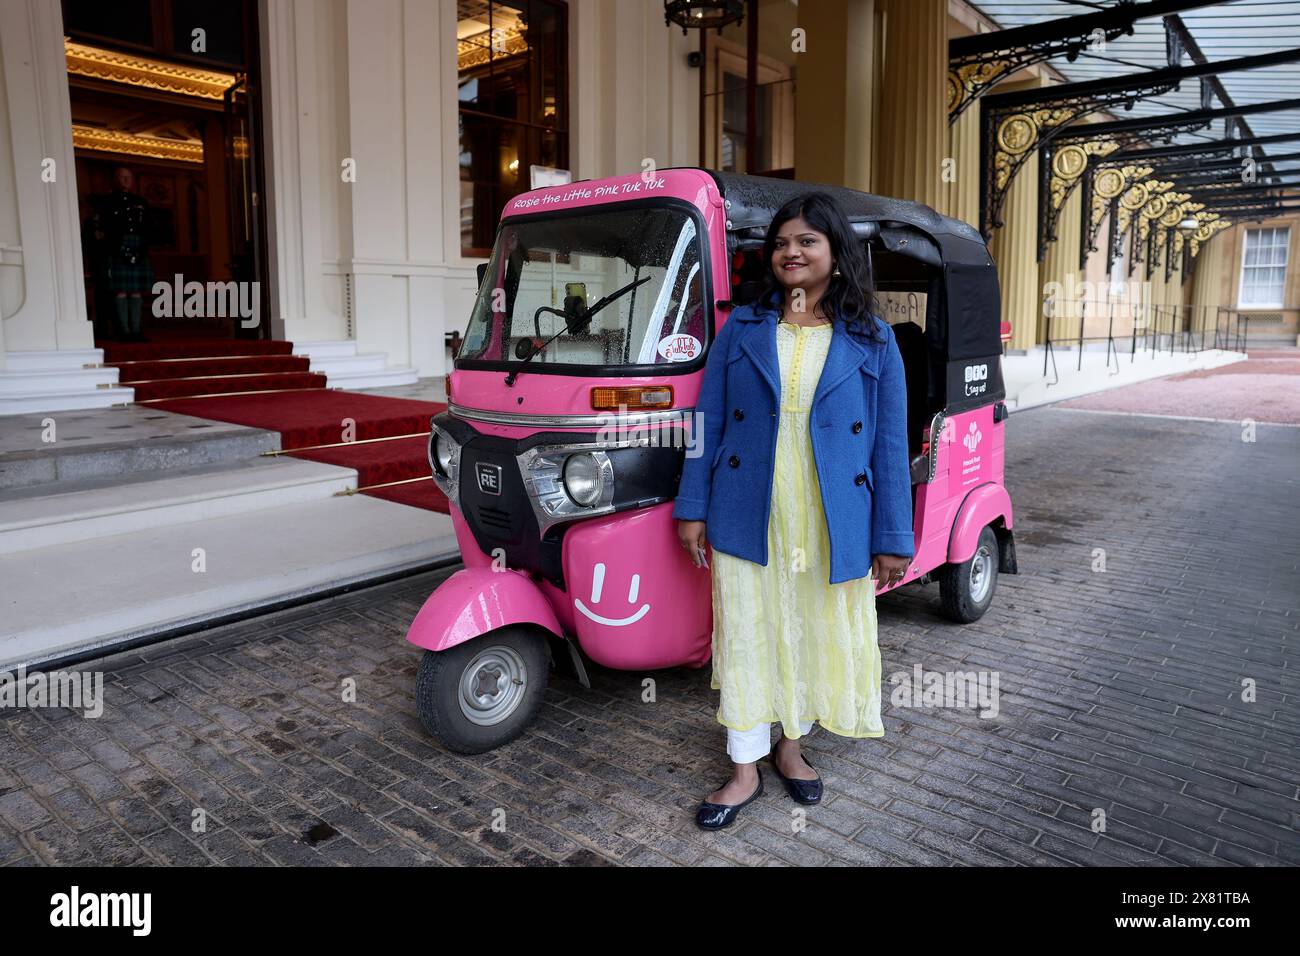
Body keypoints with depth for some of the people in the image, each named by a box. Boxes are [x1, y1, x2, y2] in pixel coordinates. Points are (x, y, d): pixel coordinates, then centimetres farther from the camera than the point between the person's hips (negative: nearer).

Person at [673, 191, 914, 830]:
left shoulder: (873, 342, 1)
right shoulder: (741, 329, 3)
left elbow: (890, 444, 1)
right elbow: (708, 422, 4)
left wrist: (893, 536, -2)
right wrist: (693, 507, 0)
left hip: (834, 526, 0)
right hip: (748, 519, 0)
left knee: (817, 636, 13)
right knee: (747, 638, 7)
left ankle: (791, 745, 38)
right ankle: (745, 771, 24)